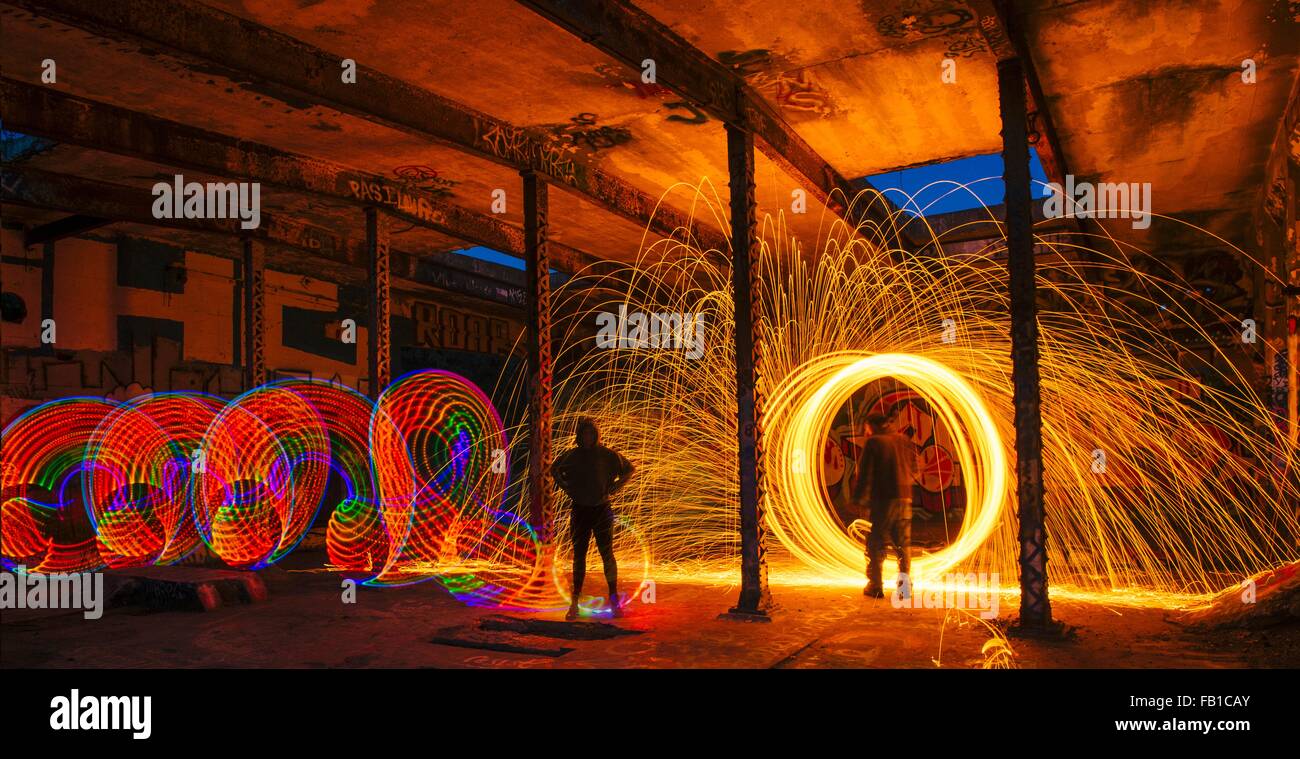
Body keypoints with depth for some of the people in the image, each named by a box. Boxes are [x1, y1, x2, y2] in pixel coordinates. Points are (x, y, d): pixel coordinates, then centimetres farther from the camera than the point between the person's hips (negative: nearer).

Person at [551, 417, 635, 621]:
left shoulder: (607, 455, -2)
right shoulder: (572, 456, 2)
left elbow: (630, 469, 10)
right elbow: (554, 470, 21)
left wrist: (616, 486, -2)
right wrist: (565, 487, 7)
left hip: (602, 510, -1)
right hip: (580, 510, 2)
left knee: (607, 554, -3)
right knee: (578, 555, 4)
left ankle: (614, 599, 6)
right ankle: (575, 602, 10)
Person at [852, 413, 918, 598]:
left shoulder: (874, 442, -6)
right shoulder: (905, 441, 10)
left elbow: (864, 472, -9)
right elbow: (914, 470, 14)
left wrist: (857, 498, -3)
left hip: (882, 499, -5)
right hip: (905, 499, 5)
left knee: (875, 544, 3)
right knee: (903, 544, 11)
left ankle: (875, 586, 2)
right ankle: (904, 586, 11)